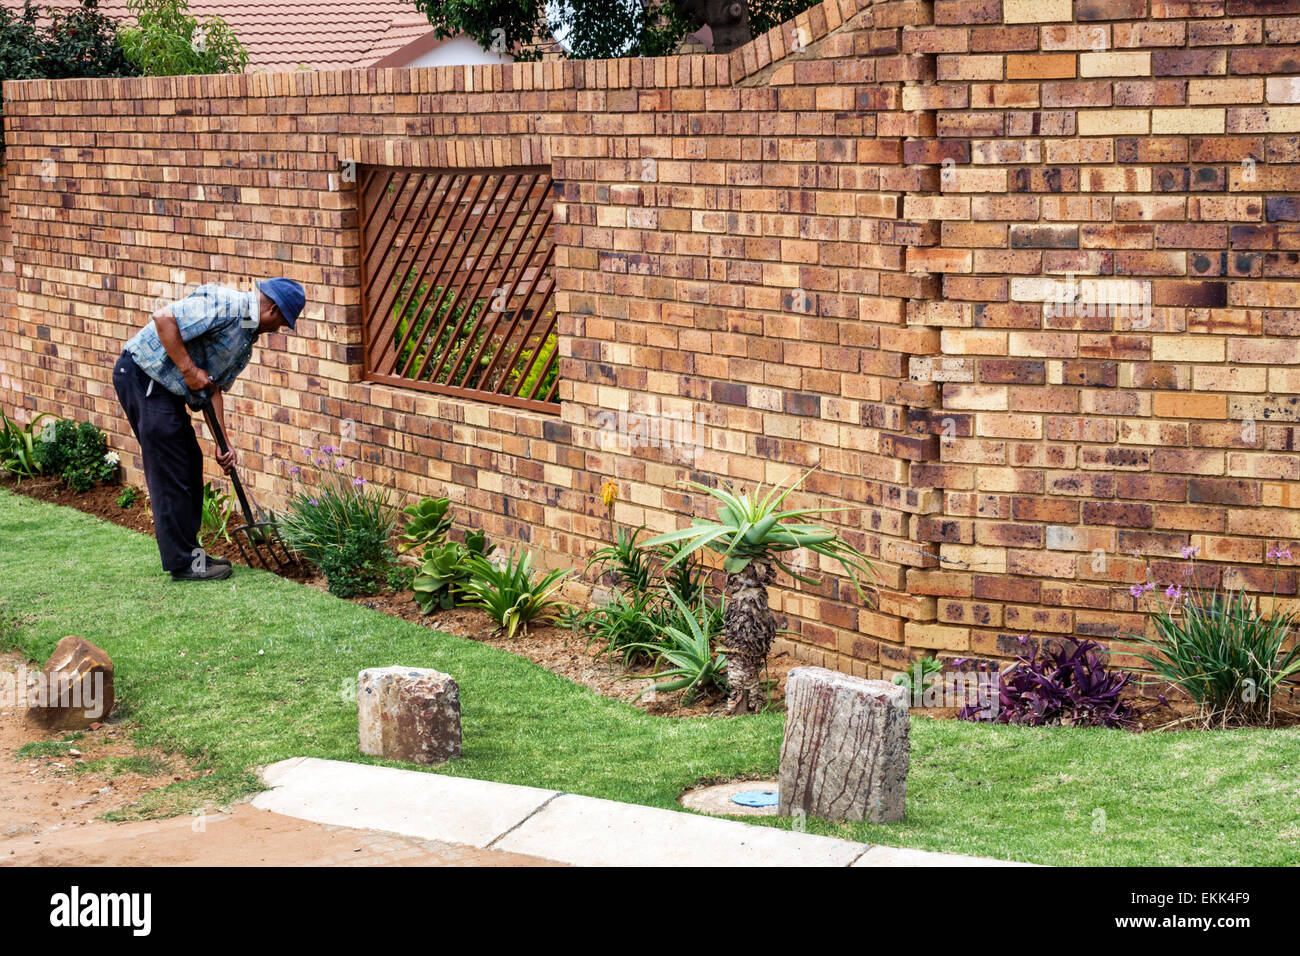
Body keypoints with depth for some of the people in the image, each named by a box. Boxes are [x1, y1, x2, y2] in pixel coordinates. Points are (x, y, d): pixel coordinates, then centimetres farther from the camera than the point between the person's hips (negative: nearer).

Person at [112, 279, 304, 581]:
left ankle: (187, 552, 24)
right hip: (142, 376, -10)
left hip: (166, 387, 10)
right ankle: (182, 563, 1)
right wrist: (189, 369, -22)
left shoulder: (246, 340, 14)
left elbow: (214, 387, 15)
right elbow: (163, 318, -25)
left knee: (190, 464, 14)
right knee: (169, 473, -6)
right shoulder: (226, 305, -17)